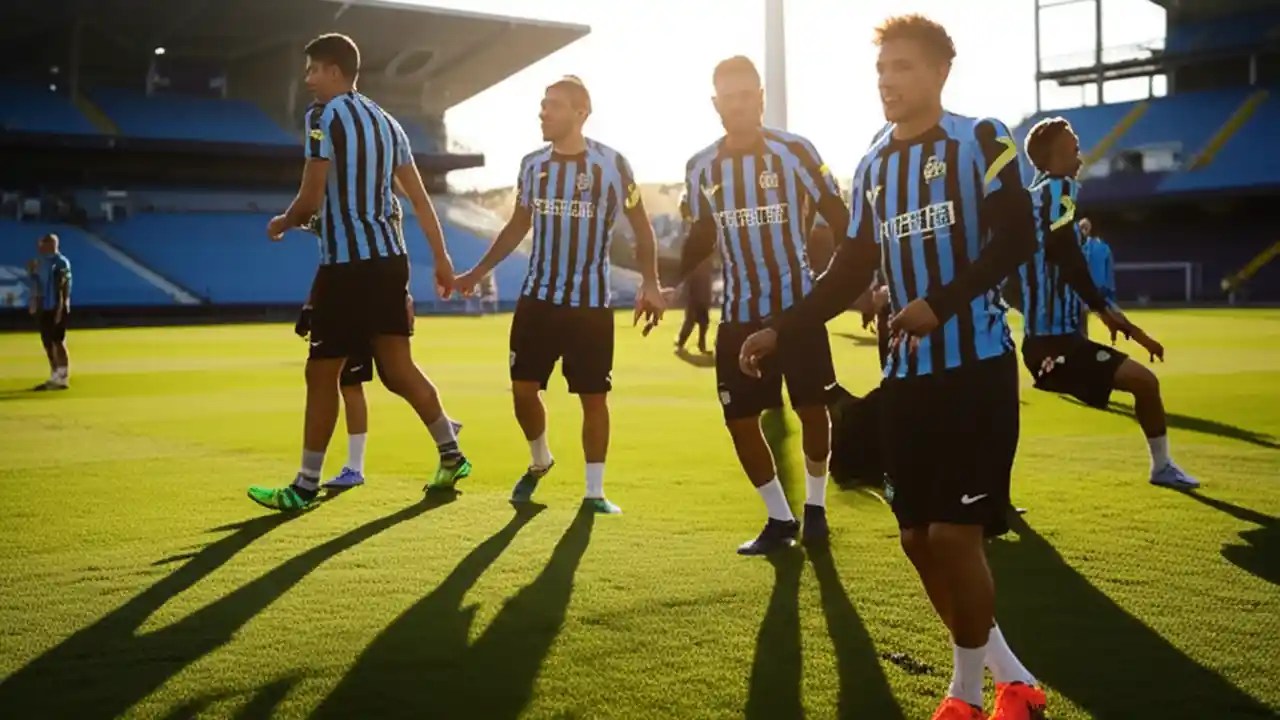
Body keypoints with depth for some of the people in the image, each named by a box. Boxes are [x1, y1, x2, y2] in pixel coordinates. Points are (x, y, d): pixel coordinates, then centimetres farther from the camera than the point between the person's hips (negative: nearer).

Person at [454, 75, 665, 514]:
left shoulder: (612, 164, -8)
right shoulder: (532, 164, 5)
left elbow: (641, 226, 0)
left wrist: (650, 283, -10)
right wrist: (478, 272, 15)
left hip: (591, 303, -3)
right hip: (538, 298, 4)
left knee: (594, 397, 1)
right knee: (523, 387, 3)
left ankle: (594, 491, 12)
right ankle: (539, 461, 30)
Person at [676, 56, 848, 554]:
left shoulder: (795, 151, -9)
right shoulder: (700, 168, 2)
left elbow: (839, 217, -6)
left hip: (800, 305, -3)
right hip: (740, 314, 3)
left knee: (811, 407, 7)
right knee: (739, 420, 3)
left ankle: (815, 508, 29)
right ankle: (780, 518, 20)